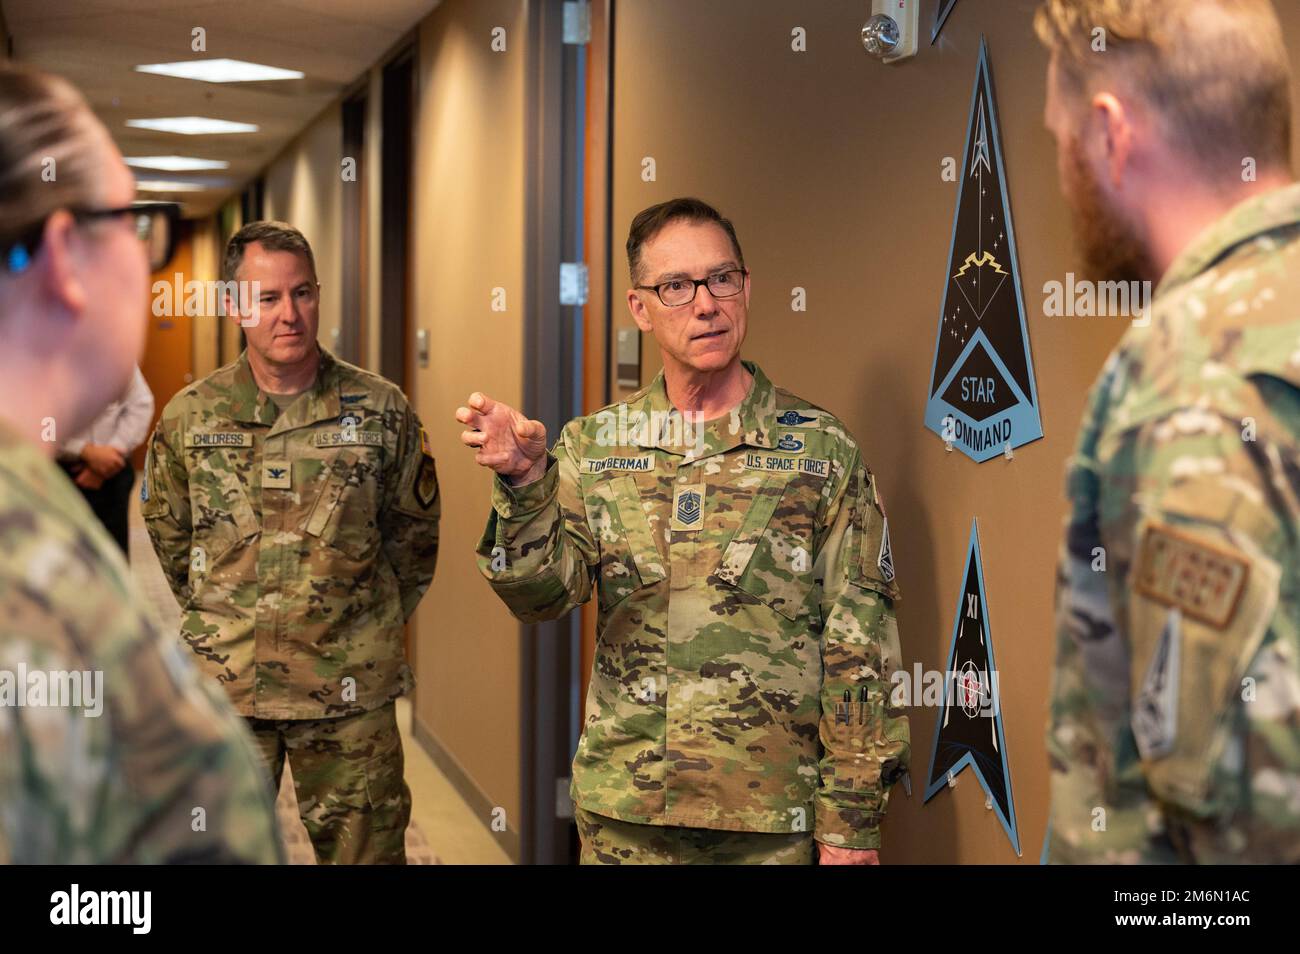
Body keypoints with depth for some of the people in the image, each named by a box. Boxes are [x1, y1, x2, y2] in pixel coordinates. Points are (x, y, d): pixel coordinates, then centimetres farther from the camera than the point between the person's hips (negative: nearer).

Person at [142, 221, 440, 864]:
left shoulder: (380, 411, -3)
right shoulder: (190, 418, 0)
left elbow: (414, 533, 8)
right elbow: (168, 534, 14)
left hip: (349, 691, -1)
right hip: (223, 686, 1)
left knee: (365, 850, 8)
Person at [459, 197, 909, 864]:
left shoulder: (823, 450, -3)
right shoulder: (591, 445, 5)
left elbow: (858, 649, -4)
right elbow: (542, 595, -6)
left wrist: (851, 819, -6)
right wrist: (524, 483, -22)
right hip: (624, 812, 2)